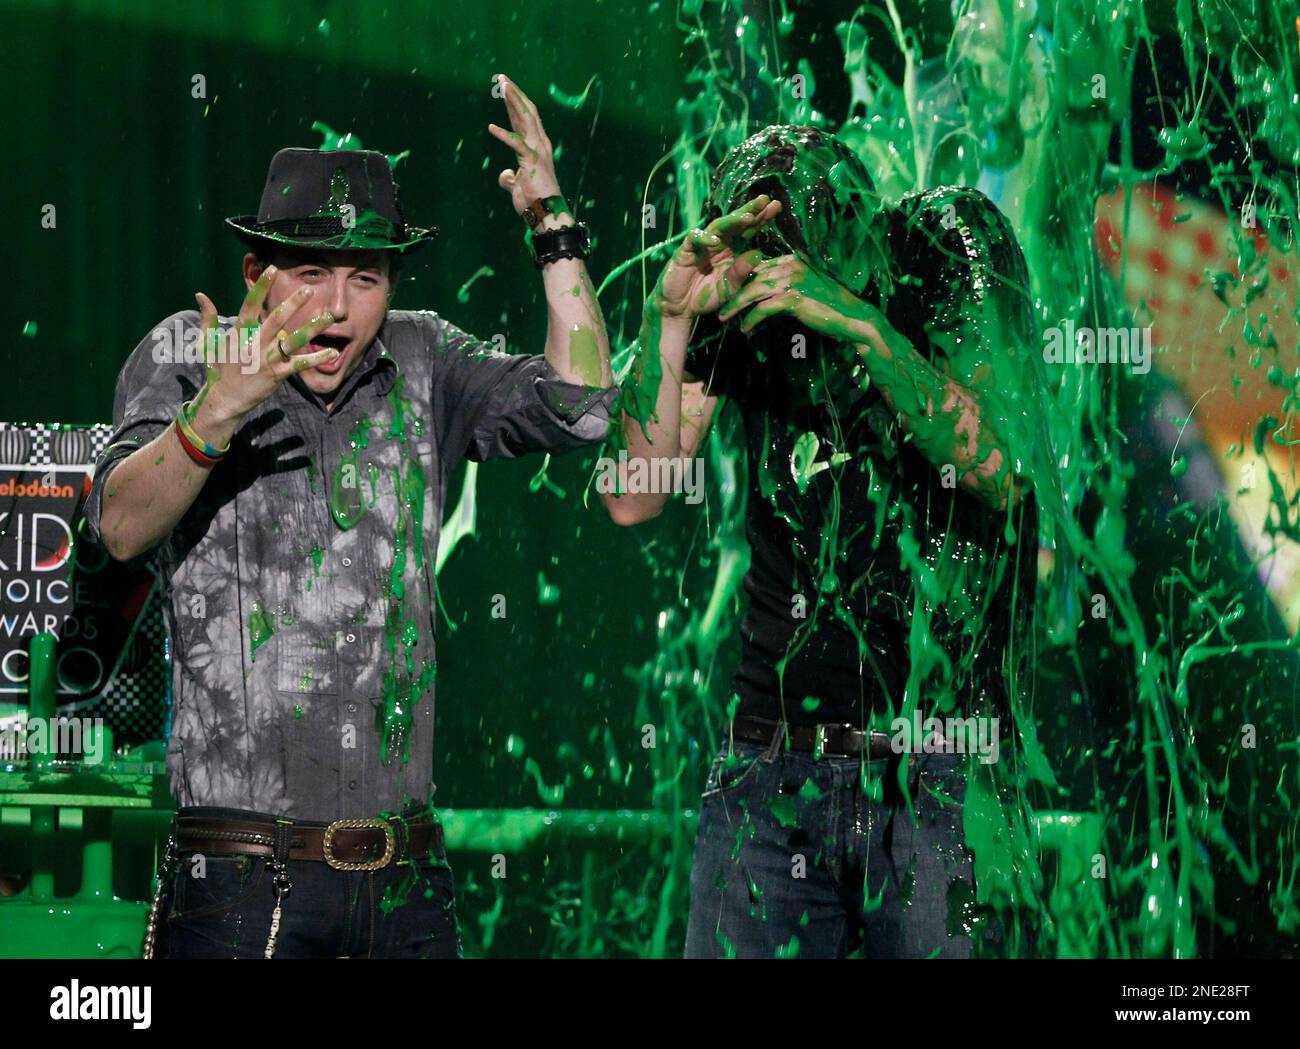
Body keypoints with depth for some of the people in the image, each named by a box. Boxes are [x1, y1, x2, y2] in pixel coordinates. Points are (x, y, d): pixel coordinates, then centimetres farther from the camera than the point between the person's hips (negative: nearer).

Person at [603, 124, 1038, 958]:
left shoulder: (950, 244, -4)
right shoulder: (734, 307, 4)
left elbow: (997, 476, -13)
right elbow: (635, 498, -2)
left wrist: (857, 321, -22)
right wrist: (670, 315, -13)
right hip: (774, 757, 3)